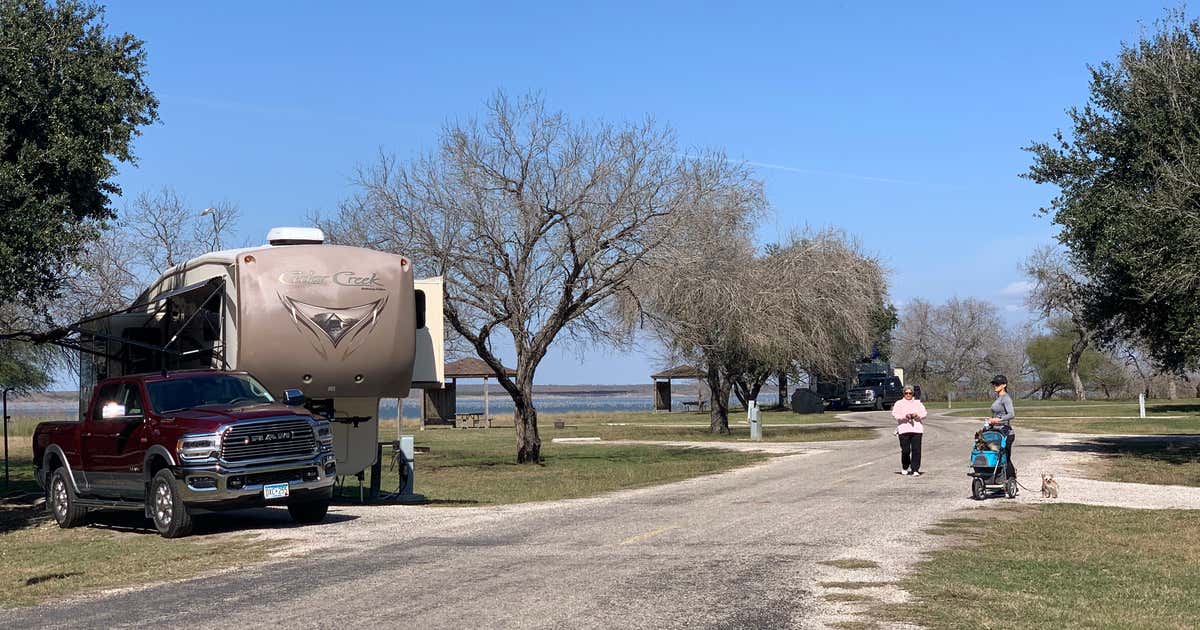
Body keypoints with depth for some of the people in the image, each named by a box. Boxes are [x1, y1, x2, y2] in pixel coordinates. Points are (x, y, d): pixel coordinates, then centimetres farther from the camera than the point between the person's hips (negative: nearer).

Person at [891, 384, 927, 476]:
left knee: (916, 450, -7)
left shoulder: (918, 403, 19)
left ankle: (915, 470, -3)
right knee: (905, 450, -6)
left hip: (916, 429, 2)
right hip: (903, 429, -2)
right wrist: (905, 416, -17)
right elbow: (894, 414, -2)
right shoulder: (899, 403, 13)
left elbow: (924, 413, 8)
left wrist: (917, 415, -12)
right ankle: (905, 468, 17)